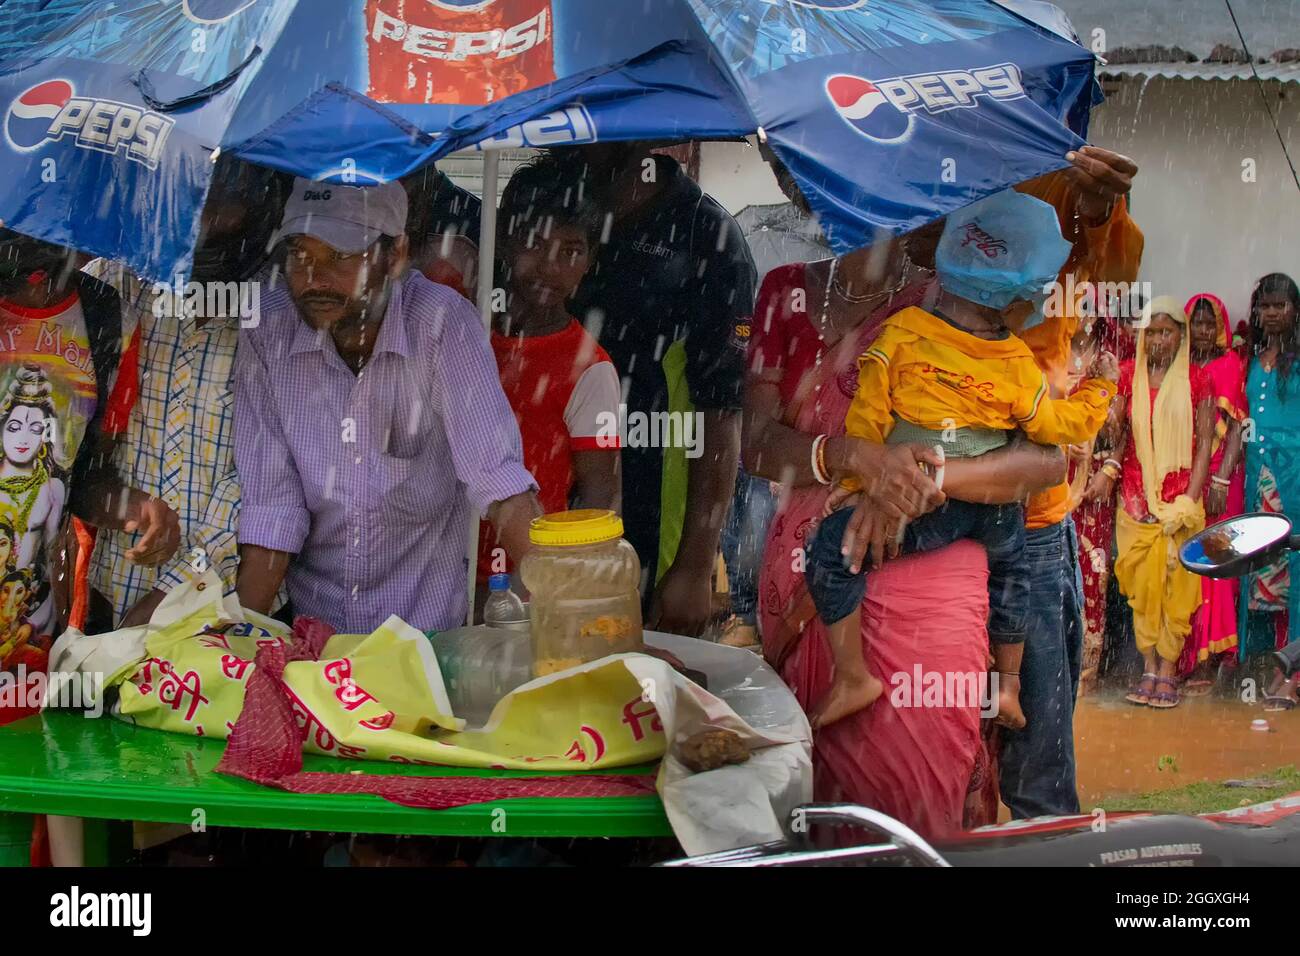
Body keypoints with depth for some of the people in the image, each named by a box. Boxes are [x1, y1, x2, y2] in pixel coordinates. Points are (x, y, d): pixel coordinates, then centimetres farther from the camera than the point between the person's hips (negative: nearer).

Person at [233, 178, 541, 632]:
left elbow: (499, 481, -19)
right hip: (306, 621, 2)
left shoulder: (443, 322, -14)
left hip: (426, 623, -2)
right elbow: (270, 507, -7)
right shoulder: (265, 334, -8)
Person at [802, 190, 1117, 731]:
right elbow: (1062, 424, 5)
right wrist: (1102, 387, 23)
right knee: (1009, 567, 33)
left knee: (832, 547, 4)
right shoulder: (1017, 363, -5)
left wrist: (854, 480, 5)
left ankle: (852, 676, -4)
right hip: (998, 516, 4)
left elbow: (868, 416, -7)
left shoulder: (900, 332, -10)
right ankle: (1008, 684, 44)